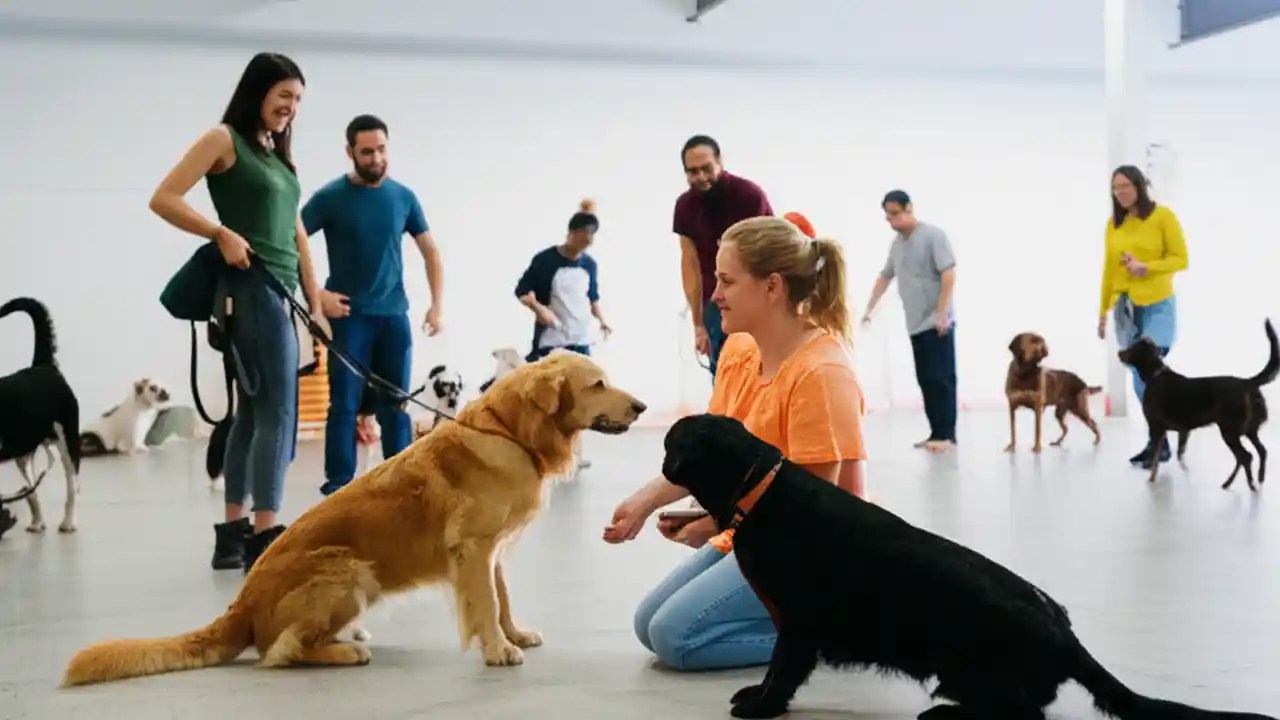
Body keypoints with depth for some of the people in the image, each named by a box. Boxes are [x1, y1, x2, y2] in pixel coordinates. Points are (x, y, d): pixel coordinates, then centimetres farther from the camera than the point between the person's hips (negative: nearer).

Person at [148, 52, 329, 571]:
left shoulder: (277, 155, 19)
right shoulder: (224, 139, -3)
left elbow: (297, 236, 18)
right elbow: (163, 199, -9)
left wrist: (315, 305, 13)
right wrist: (222, 233, -20)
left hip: (278, 292, 8)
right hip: (251, 290, -8)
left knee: (254, 411, 9)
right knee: (277, 411, -12)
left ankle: (233, 532, 15)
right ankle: (264, 537, -11)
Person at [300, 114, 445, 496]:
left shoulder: (403, 197, 5)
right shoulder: (330, 197, -5)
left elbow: (431, 252, 12)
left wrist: (436, 304, 3)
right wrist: (317, 294, -12)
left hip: (394, 315, 3)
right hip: (348, 315, -3)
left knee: (396, 404, 7)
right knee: (344, 403, -1)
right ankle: (339, 485, 5)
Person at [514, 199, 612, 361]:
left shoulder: (589, 264, 7)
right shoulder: (546, 259, -8)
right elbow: (522, 291, -5)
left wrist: (601, 320, 9)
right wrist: (537, 308, -21)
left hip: (580, 340, 5)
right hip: (550, 341, -5)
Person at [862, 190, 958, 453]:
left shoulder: (933, 235, -8)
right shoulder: (896, 244, 14)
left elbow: (948, 273, -15)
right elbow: (885, 276, 26)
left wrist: (942, 313, -21)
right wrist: (870, 308, 22)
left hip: (936, 322, -7)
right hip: (915, 324, 7)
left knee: (940, 378, -8)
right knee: (925, 380, 6)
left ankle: (946, 434, -7)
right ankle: (937, 433, 10)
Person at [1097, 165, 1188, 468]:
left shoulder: (1163, 216, -4)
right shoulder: (1113, 224, 9)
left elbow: (1181, 259, -4)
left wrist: (1147, 267, -19)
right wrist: (1103, 310, 12)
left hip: (1157, 306, -5)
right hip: (1125, 308, 5)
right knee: (1140, 380, 5)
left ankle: (1159, 444, -3)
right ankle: (1157, 440, 14)